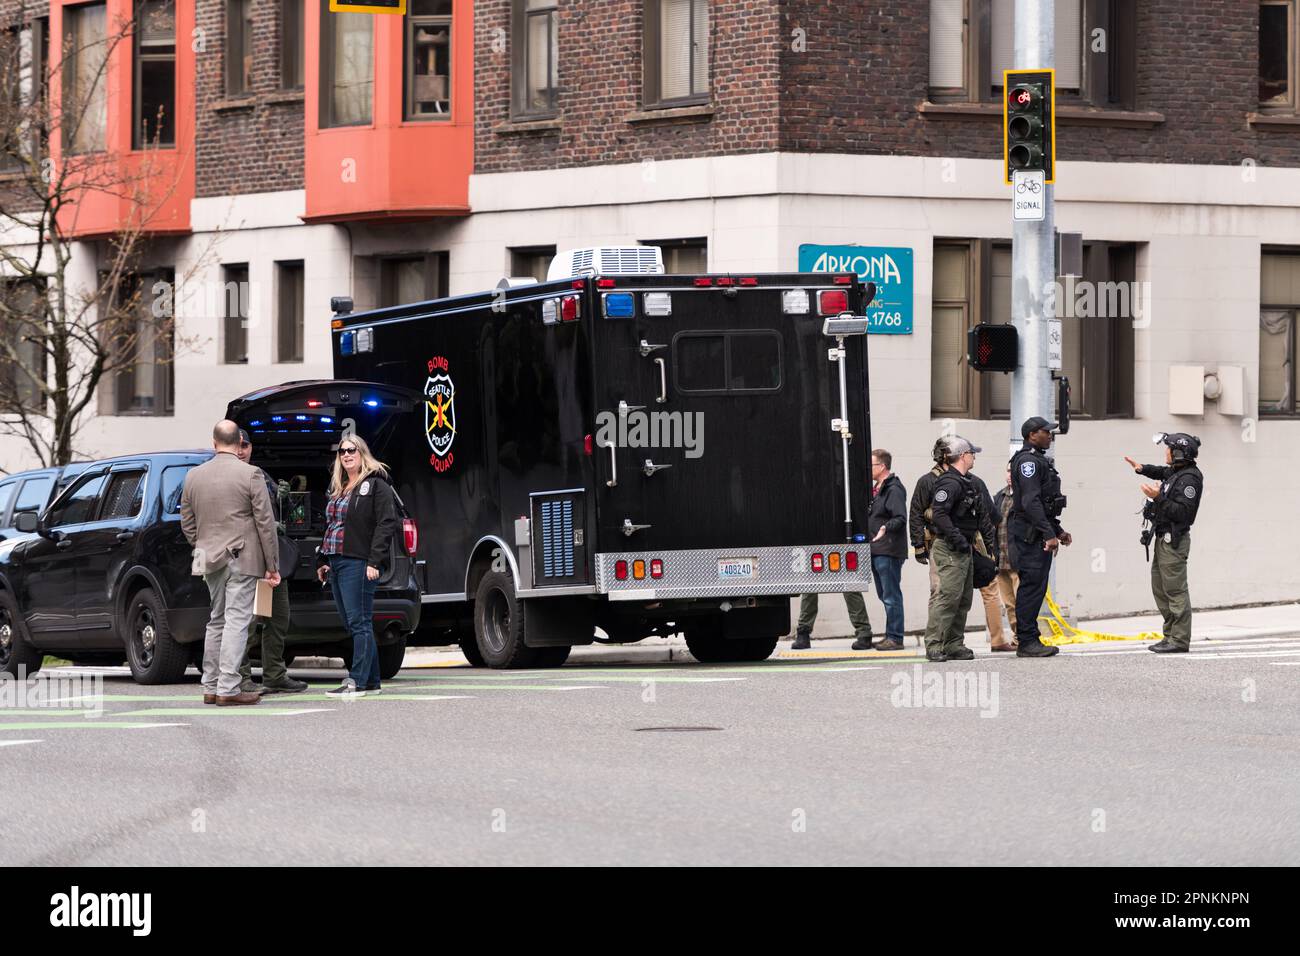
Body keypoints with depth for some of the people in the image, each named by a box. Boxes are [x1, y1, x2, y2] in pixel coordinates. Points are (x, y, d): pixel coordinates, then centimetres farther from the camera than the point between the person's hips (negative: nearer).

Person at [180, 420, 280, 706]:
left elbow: (187, 524, 12)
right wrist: (272, 565, -4)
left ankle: (210, 687, 16)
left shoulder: (194, 476, 7)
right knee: (236, 621, -6)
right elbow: (265, 523, -9)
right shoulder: (250, 475, -9)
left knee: (216, 621, 15)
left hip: (210, 561, 5)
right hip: (242, 558, -5)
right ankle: (228, 689, -11)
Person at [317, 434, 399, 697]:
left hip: (358, 564, -9)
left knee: (359, 623, -9)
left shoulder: (376, 485, -4)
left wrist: (375, 561, -18)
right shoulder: (338, 489, 21)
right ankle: (372, 681, 13)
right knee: (353, 625, 9)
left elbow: (387, 523, -12)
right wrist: (322, 560, 18)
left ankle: (357, 682, -11)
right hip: (336, 564, 9)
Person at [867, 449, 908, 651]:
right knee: (884, 595, 13)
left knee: (891, 596, -8)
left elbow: (901, 518, -21)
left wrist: (886, 528, -36)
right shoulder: (875, 489, 18)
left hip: (889, 551, -10)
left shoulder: (894, 490, -12)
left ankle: (895, 638, -6)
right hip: (876, 550, 10)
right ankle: (891, 636, 19)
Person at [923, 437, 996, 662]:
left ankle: (954, 645, 14)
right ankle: (934, 646, -15)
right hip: (949, 550, -10)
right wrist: (958, 539, -25)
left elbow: (981, 516, 24)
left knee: (963, 600, 10)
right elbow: (939, 513, -24)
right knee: (948, 596, -15)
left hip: (964, 550, 10)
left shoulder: (966, 483, 20)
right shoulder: (950, 483, -14)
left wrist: (992, 542, 16)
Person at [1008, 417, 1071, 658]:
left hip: (1040, 536, 11)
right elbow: (1031, 502, -22)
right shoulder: (1028, 461, -13)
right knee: (1032, 586, -10)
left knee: (1035, 588, 11)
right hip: (1030, 535, -11)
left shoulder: (1039, 461, 21)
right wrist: (1049, 534, -25)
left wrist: (1058, 530, 25)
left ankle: (1030, 640, 14)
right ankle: (1027, 642, -10)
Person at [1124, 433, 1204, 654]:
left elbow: (1182, 512, -25)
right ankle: (1171, 636, 20)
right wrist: (1142, 469, 24)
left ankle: (1180, 641, -8)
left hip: (1174, 542, -11)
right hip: (1164, 539, 11)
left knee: (1175, 590, -9)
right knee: (1160, 588, 15)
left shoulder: (1189, 480, -17)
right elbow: (1162, 472, 37)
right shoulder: (1175, 472, 13)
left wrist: (1159, 498, -24)